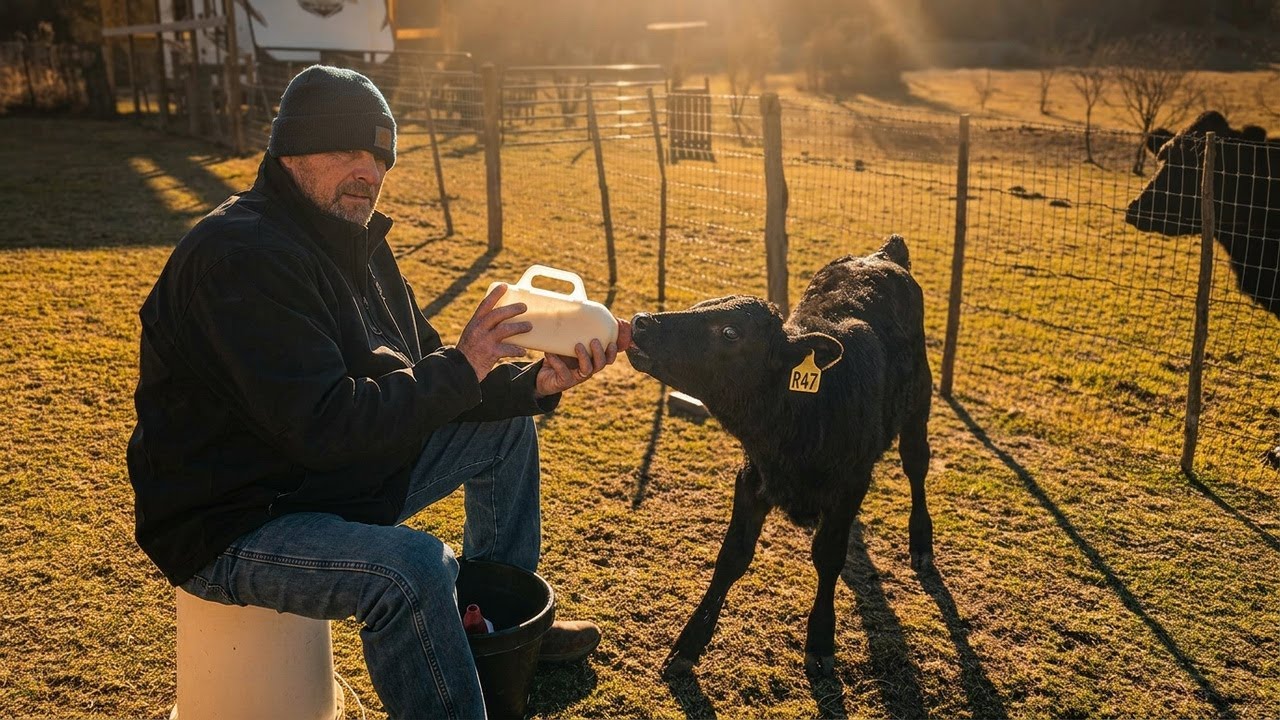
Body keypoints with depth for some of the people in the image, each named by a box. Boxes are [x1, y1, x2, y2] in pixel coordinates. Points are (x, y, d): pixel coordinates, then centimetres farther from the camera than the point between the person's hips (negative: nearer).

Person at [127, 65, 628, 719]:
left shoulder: (354, 241, 6)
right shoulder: (240, 255, -25)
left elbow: (418, 378, 7)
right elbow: (320, 426, -32)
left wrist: (535, 384, -8)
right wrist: (459, 369, -27)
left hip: (342, 477, 10)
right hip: (232, 524, -10)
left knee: (507, 425, 13)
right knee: (415, 568, -36)